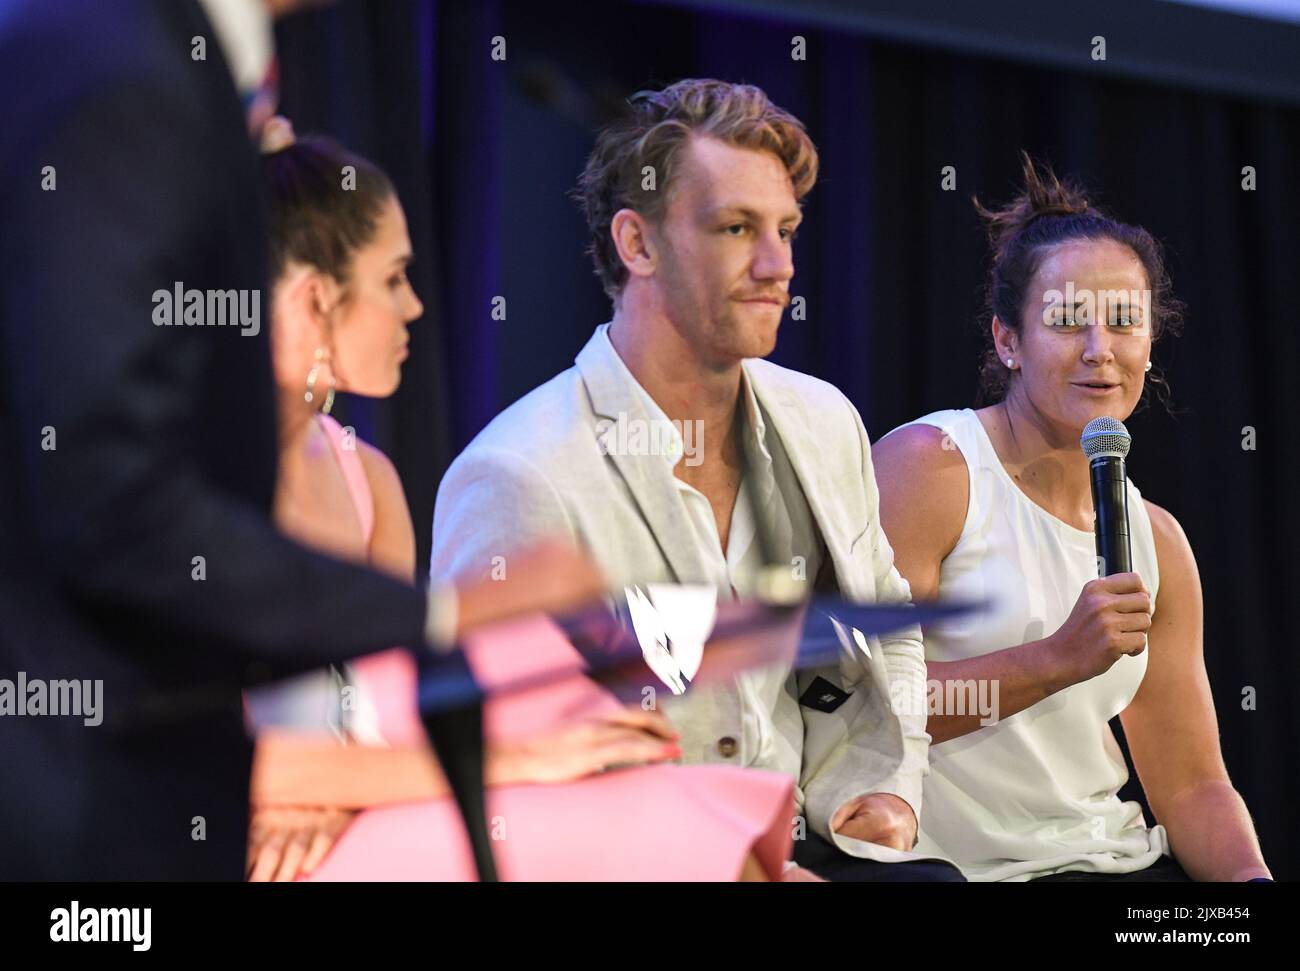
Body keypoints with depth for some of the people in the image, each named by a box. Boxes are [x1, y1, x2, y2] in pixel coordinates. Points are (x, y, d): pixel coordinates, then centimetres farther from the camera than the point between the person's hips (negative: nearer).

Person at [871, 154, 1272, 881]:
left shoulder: (1157, 540, 14)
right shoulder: (927, 466, -5)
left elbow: (1192, 786, 14)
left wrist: (1252, 876, -7)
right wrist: (1059, 660, -20)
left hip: (1118, 855, 7)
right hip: (963, 869, -7)